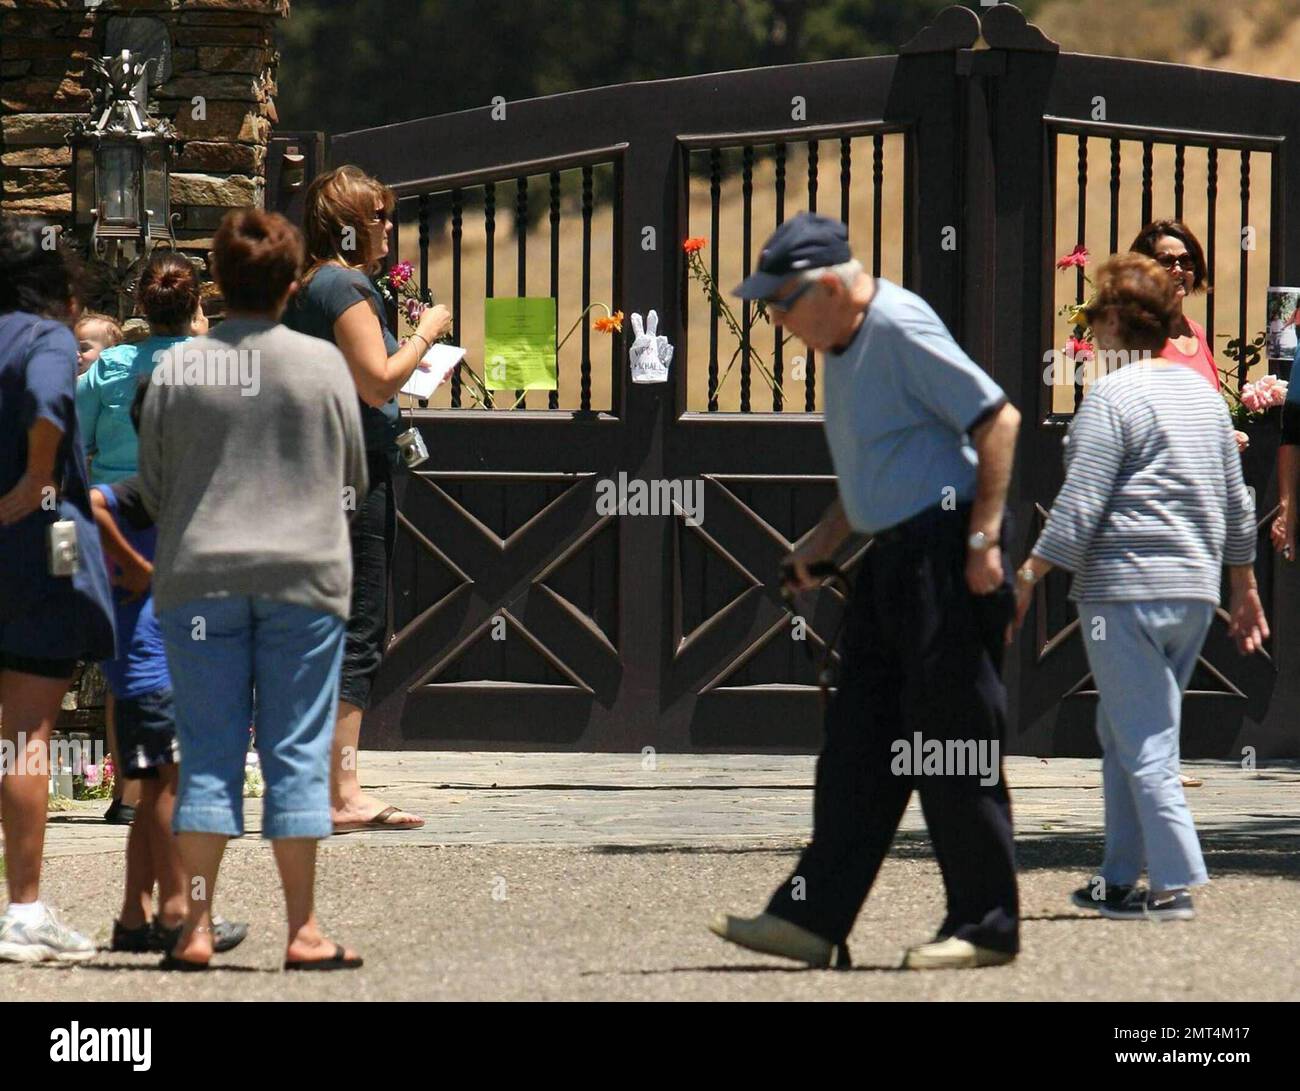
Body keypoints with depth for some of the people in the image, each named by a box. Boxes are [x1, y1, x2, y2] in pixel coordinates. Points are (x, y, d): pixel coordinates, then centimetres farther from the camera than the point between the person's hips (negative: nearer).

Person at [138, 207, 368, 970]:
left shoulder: (178, 371, -1)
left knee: (209, 750, 5)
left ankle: (197, 927, 0)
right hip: (305, 573, -1)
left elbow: (153, 487, 5)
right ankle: (304, 929, 3)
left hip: (199, 576, 1)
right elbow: (354, 477, 7)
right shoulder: (323, 364, -2)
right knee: (298, 750, 3)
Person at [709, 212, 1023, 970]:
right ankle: (813, 919, 9)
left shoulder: (899, 328, -15)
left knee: (954, 742, -5)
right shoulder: (844, 344, 15)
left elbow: (999, 418, -18)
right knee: (857, 739, 8)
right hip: (893, 557, 10)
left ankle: (987, 927, 2)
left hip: (947, 552, -10)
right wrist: (826, 540, 19)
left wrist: (984, 539, -19)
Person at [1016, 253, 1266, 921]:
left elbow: (1079, 509, -13)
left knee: (1142, 744, -6)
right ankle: (1120, 878, 17)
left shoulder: (1113, 398, -9)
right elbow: (1236, 504, 20)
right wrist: (1244, 590, 28)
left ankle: (1175, 883, -10)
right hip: (1194, 591, 8)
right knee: (1121, 735, 16)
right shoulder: (1203, 392, 14)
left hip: (1126, 590, -8)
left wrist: (1027, 578, -7)